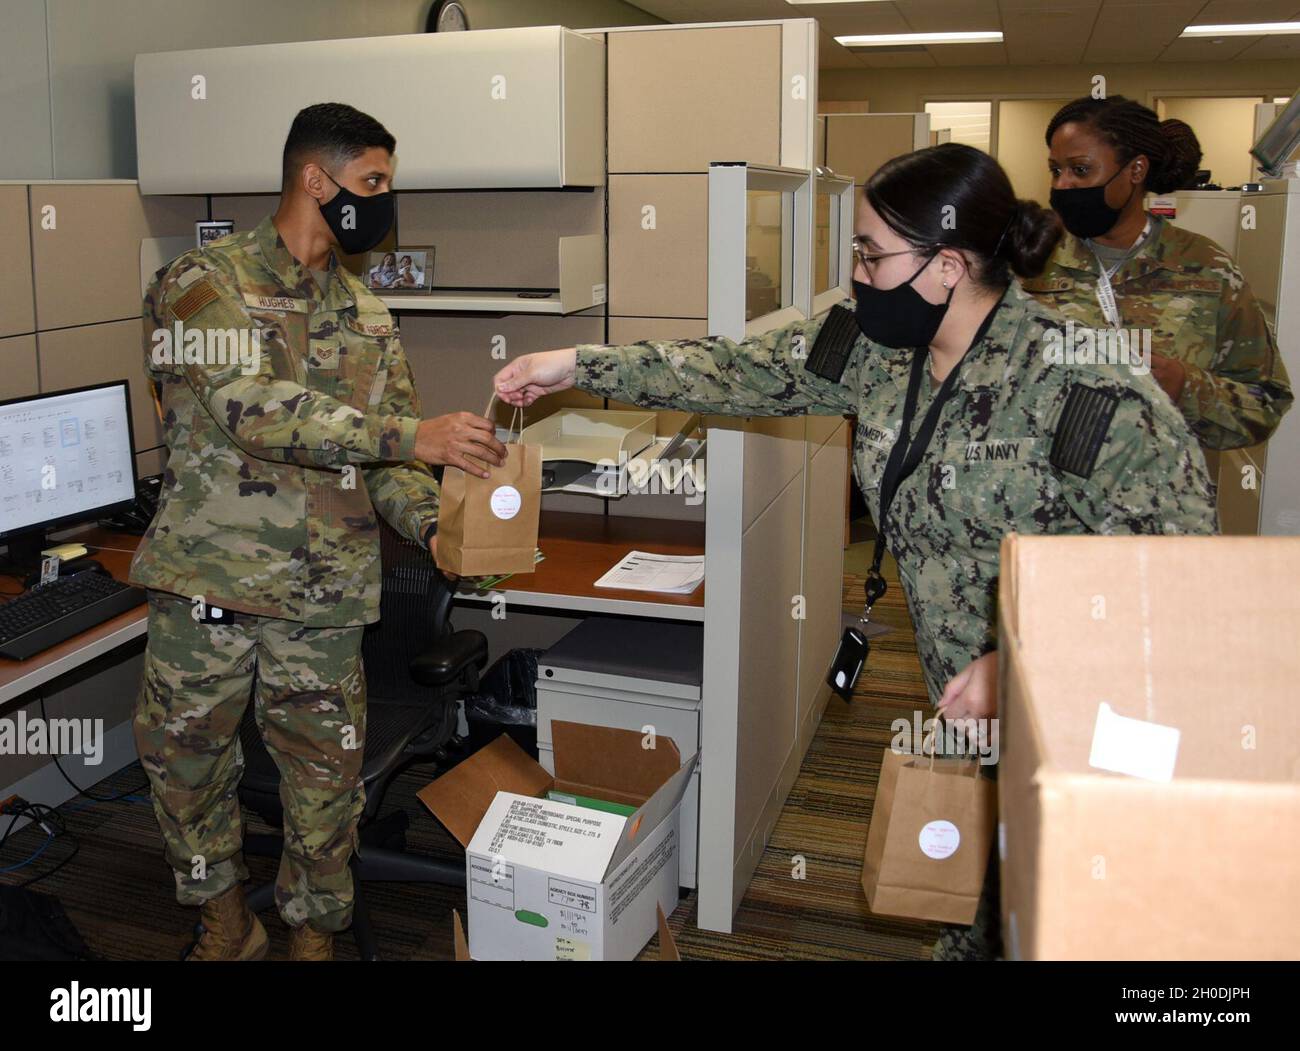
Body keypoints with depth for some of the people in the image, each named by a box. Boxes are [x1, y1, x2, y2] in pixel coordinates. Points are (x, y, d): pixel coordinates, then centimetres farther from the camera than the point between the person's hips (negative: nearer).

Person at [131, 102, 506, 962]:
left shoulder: (368, 317, 10)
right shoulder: (205, 283, -7)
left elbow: (388, 457, 9)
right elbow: (252, 407, -23)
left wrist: (432, 522, -13)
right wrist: (412, 435, -29)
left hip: (325, 595, 3)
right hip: (209, 581, -3)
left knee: (326, 777, 10)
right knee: (186, 758, 12)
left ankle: (315, 932, 32)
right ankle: (227, 920, 36)